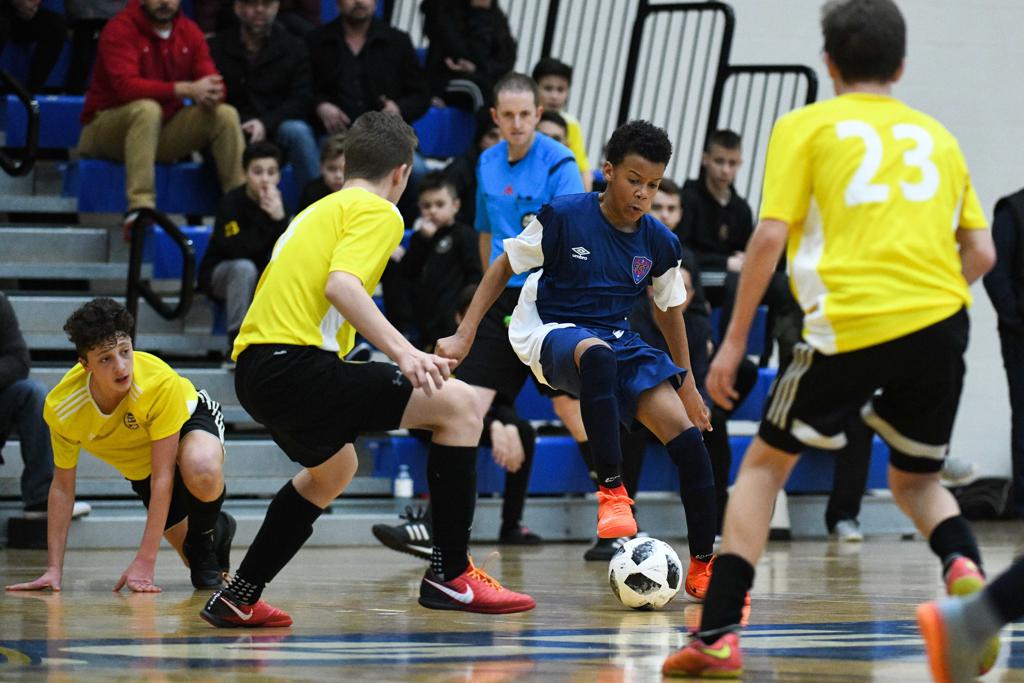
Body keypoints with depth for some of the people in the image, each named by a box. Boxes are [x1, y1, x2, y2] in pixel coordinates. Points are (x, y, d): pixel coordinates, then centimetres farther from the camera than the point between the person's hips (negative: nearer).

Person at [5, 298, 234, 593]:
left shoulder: (161, 383, -40)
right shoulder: (61, 407, -30)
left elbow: (163, 476, -35)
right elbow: (62, 486, -15)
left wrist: (145, 561, -37)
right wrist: (54, 569, -18)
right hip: (138, 466, 4)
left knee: (202, 473, -39)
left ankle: (206, 534, -7)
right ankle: (218, 529, 39)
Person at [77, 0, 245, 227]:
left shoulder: (189, 31, 3)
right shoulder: (120, 29, -14)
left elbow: (213, 84, -3)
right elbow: (126, 85, -29)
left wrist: (211, 95, -30)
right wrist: (186, 89, -37)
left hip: (165, 127, 5)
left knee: (225, 115, -14)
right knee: (147, 108, -37)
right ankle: (140, 206, -46)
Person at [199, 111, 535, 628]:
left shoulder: (317, 212, 27)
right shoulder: (377, 211, 1)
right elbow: (341, 285, -17)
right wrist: (402, 351, -25)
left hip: (254, 372, 10)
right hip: (296, 363, -10)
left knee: (332, 469, 34)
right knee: (455, 401, -7)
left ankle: (238, 599, 33)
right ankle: (450, 574, -9)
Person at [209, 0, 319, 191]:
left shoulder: (294, 47, 10)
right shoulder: (216, 48, 9)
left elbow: (302, 100, 0)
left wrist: (266, 123, -19)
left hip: (276, 128, 1)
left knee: (297, 131, -32)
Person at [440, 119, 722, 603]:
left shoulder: (659, 244, 2)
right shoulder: (564, 217, -11)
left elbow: (668, 309, 19)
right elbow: (503, 267, -1)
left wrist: (686, 382, 23)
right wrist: (465, 337, -7)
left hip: (616, 340, 5)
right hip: (550, 334, -5)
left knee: (686, 434, -14)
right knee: (597, 353, -43)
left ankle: (703, 565, -2)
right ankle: (611, 490, -40)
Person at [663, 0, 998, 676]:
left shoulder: (805, 127, 9)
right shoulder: (936, 134, 20)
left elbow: (769, 237, -2)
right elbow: (982, 252, 15)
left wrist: (734, 341, 3)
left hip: (850, 326, -3)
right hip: (940, 322, 3)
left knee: (765, 463, 14)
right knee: (917, 480, 23)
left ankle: (718, 634, 3)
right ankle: (964, 570, -10)